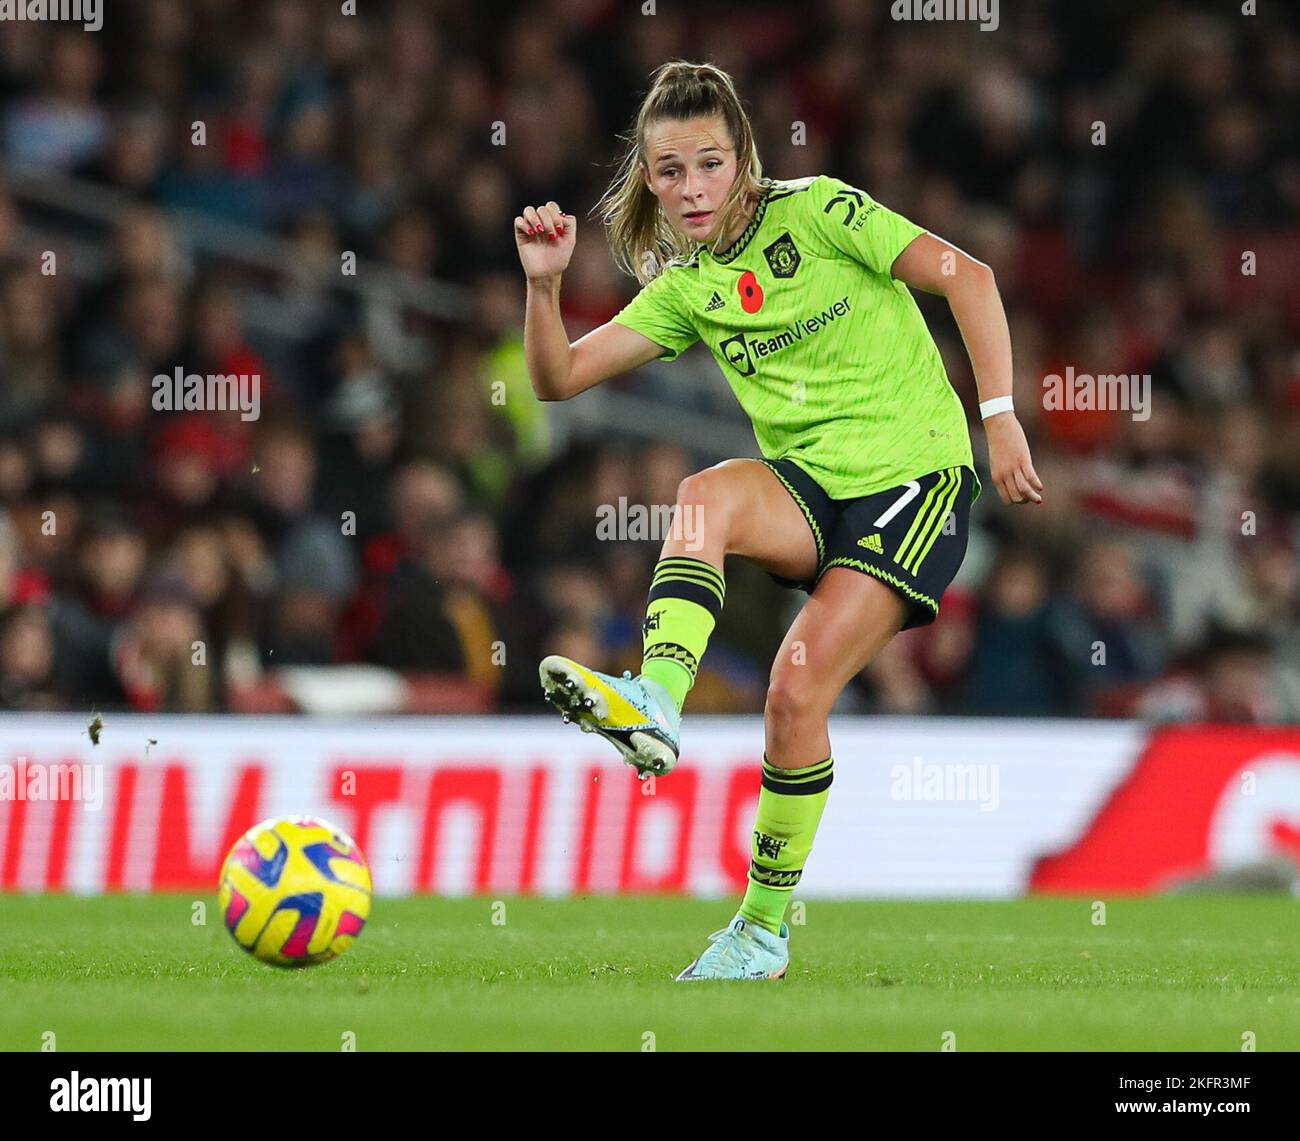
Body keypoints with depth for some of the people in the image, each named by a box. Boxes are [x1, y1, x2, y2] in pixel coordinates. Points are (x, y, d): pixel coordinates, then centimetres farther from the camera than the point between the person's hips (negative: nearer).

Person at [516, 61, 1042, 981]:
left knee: (799, 686, -20)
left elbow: (966, 276, -7)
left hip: (917, 475, -5)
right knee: (708, 495, -31)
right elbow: (558, 378, 8)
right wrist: (545, 284, -10)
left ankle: (766, 927, -5)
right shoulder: (686, 288, 10)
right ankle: (654, 703, -52)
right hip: (807, 492, 5)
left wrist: (1001, 420, -13)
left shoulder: (816, 212, -4)